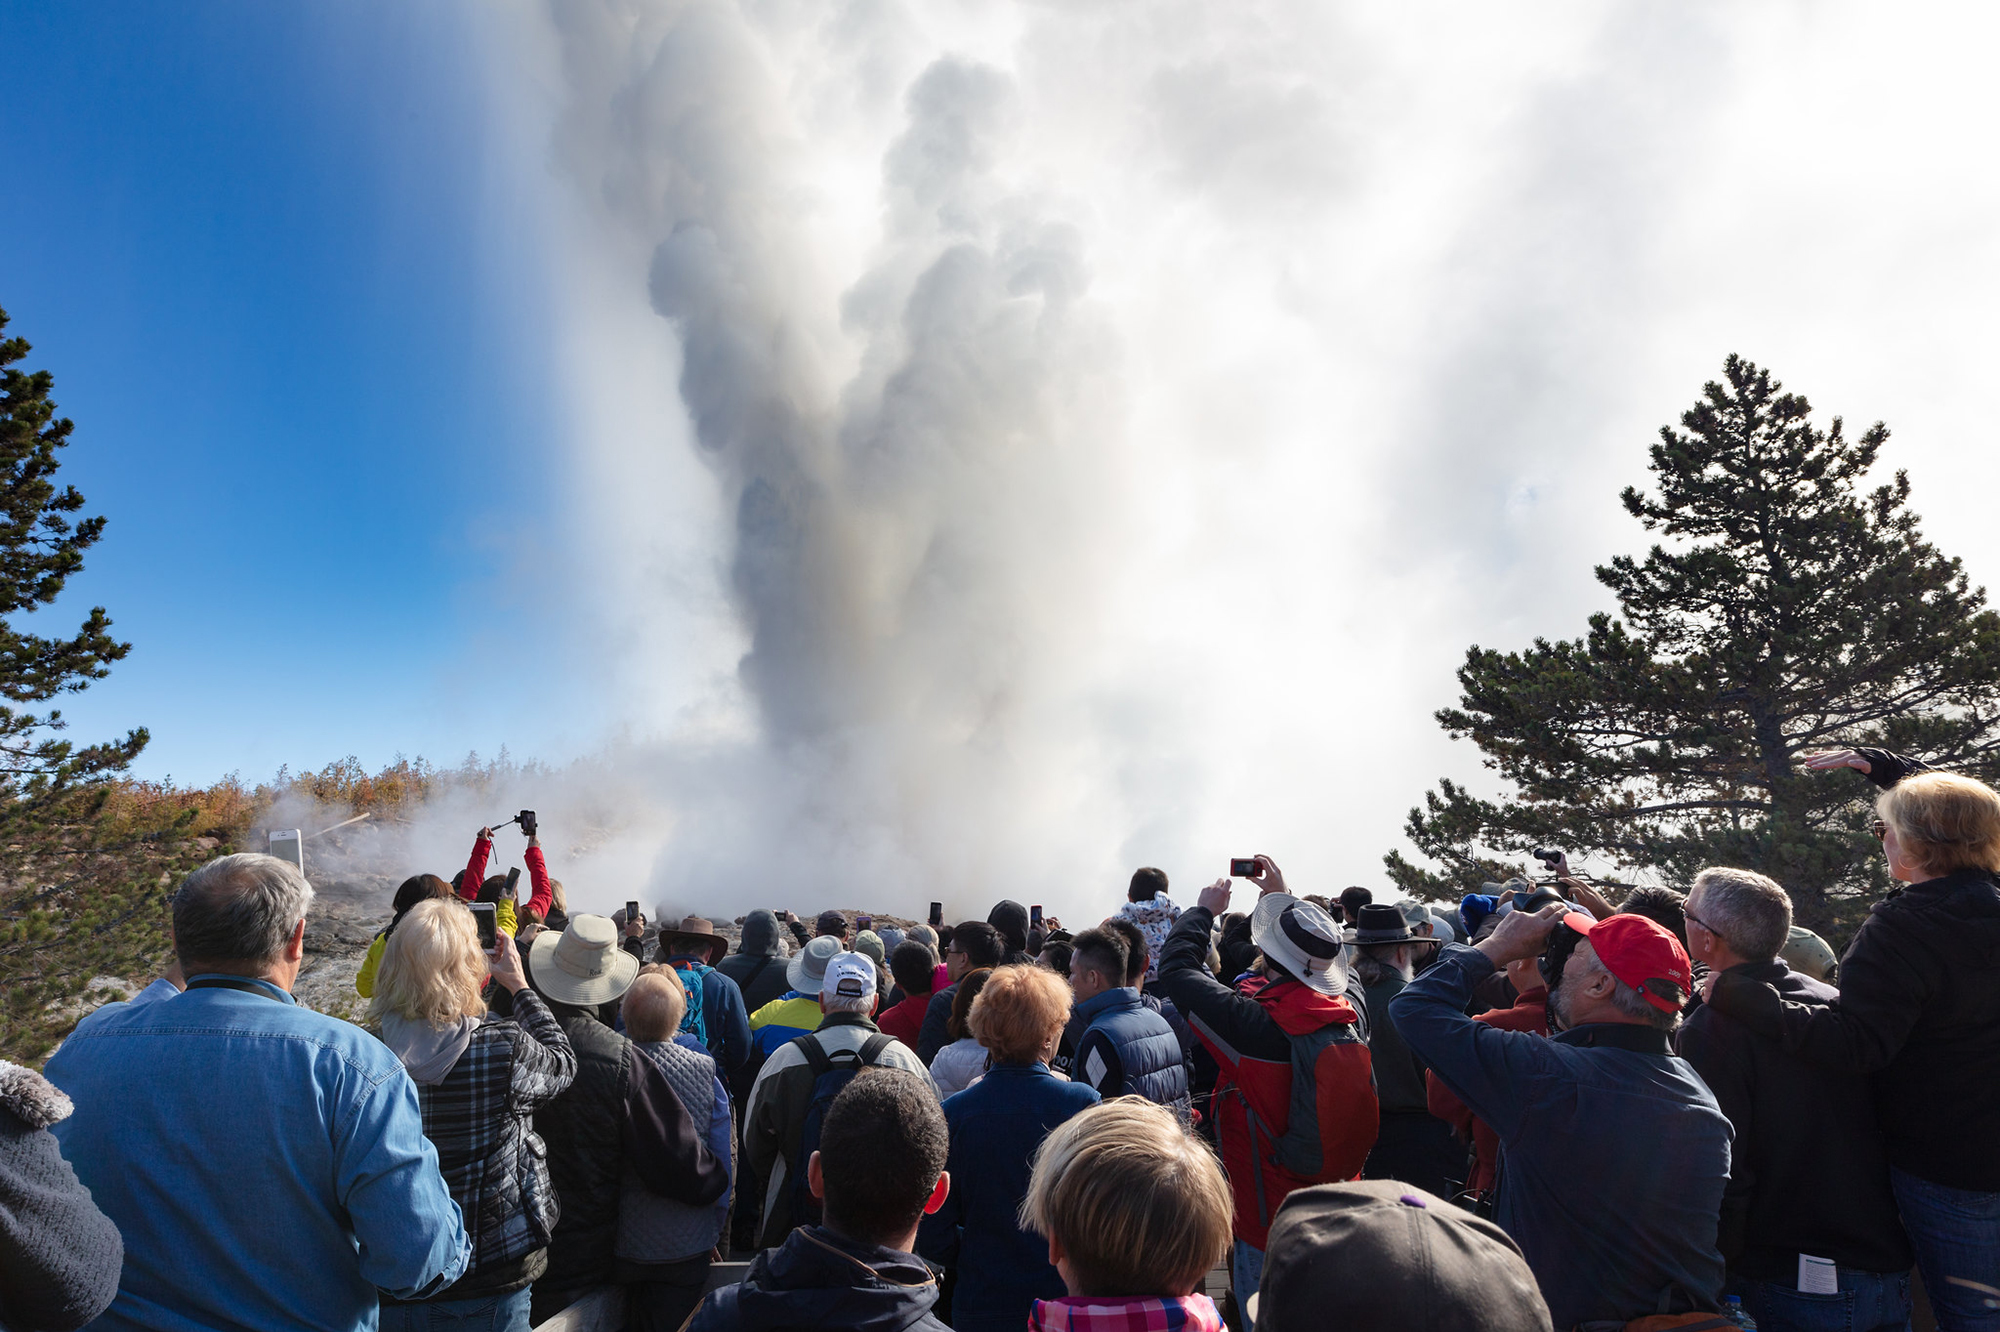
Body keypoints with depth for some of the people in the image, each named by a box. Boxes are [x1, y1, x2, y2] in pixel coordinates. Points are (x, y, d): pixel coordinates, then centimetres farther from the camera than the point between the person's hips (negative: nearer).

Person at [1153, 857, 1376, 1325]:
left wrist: (1204, 909, 0)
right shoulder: (1349, 1014, -9)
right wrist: (1282, 897, 23)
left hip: (1271, 1224, -6)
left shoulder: (1255, 1025, -26)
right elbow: (1315, 958, 14)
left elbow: (1175, 967, -15)